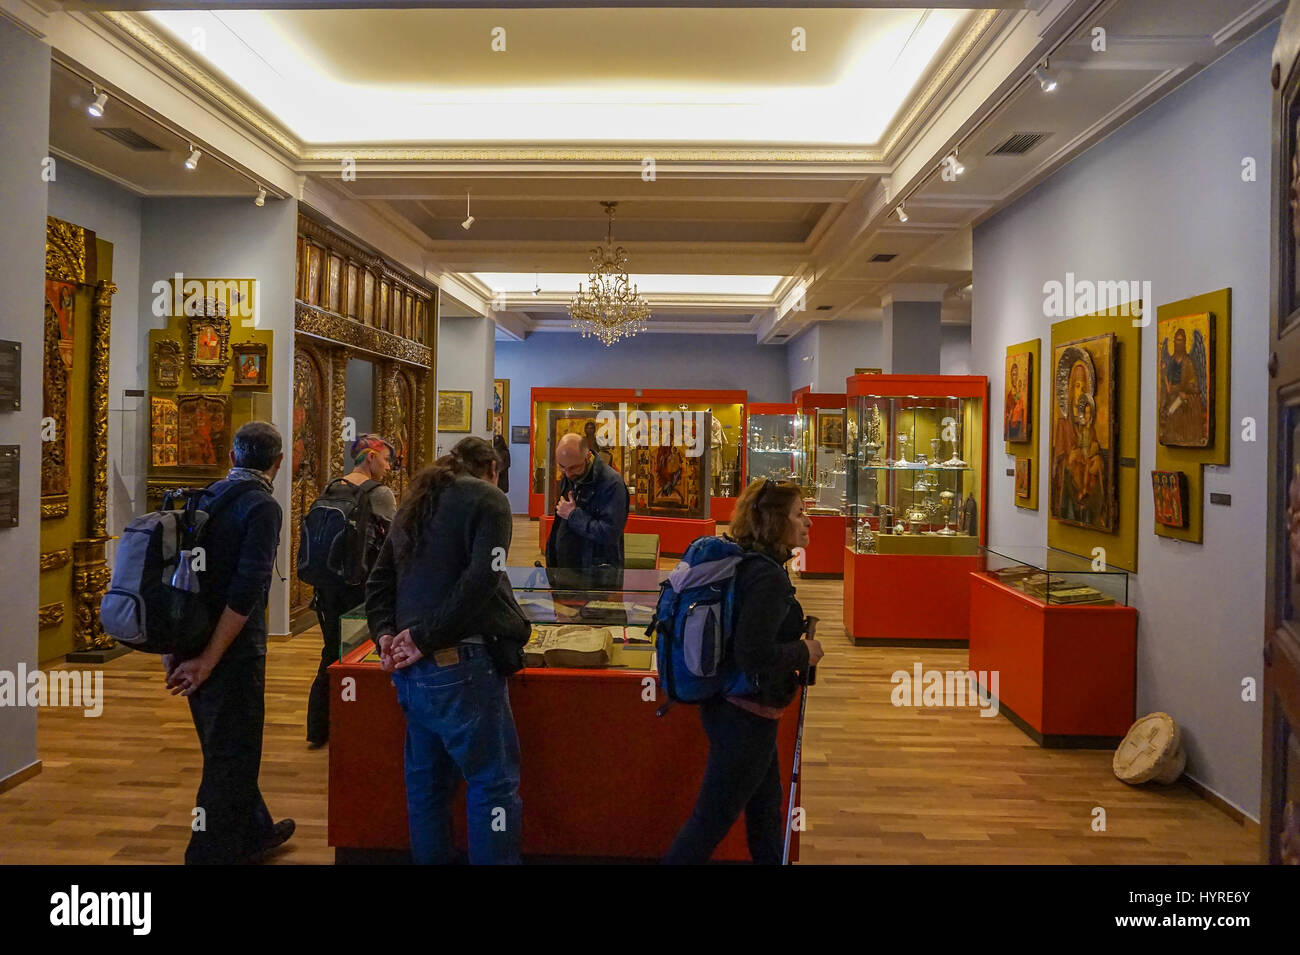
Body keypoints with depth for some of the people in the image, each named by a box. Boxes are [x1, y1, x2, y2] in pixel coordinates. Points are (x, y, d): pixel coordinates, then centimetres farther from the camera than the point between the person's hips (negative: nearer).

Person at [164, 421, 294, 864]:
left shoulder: (206, 497, 7)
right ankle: (211, 853, 14)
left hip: (195, 644, 8)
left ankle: (254, 832, 41)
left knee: (231, 748, 22)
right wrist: (208, 659, -17)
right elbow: (246, 591, -22)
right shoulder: (262, 506, -15)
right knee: (229, 758, 5)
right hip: (232, 652, -8)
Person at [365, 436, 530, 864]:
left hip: (412, 666, 8)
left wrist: (386, 634, 3)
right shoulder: (487, 498, -4)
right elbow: (480, 581, -17)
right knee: (493, 783, 1)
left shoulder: (414, 503, 19)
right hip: (459, 665, -8)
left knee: (426, 780, 16)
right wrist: (425, 638, -14)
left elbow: (378, 581, 16)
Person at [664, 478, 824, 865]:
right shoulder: (769, 577, -24)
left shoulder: (748, 565, 4)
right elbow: (754, 656, -32)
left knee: (766, 809, 23)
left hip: (732, 706, 10)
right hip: (747, 717, -10)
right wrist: (804, 653, -16)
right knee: (711, 822, 4)